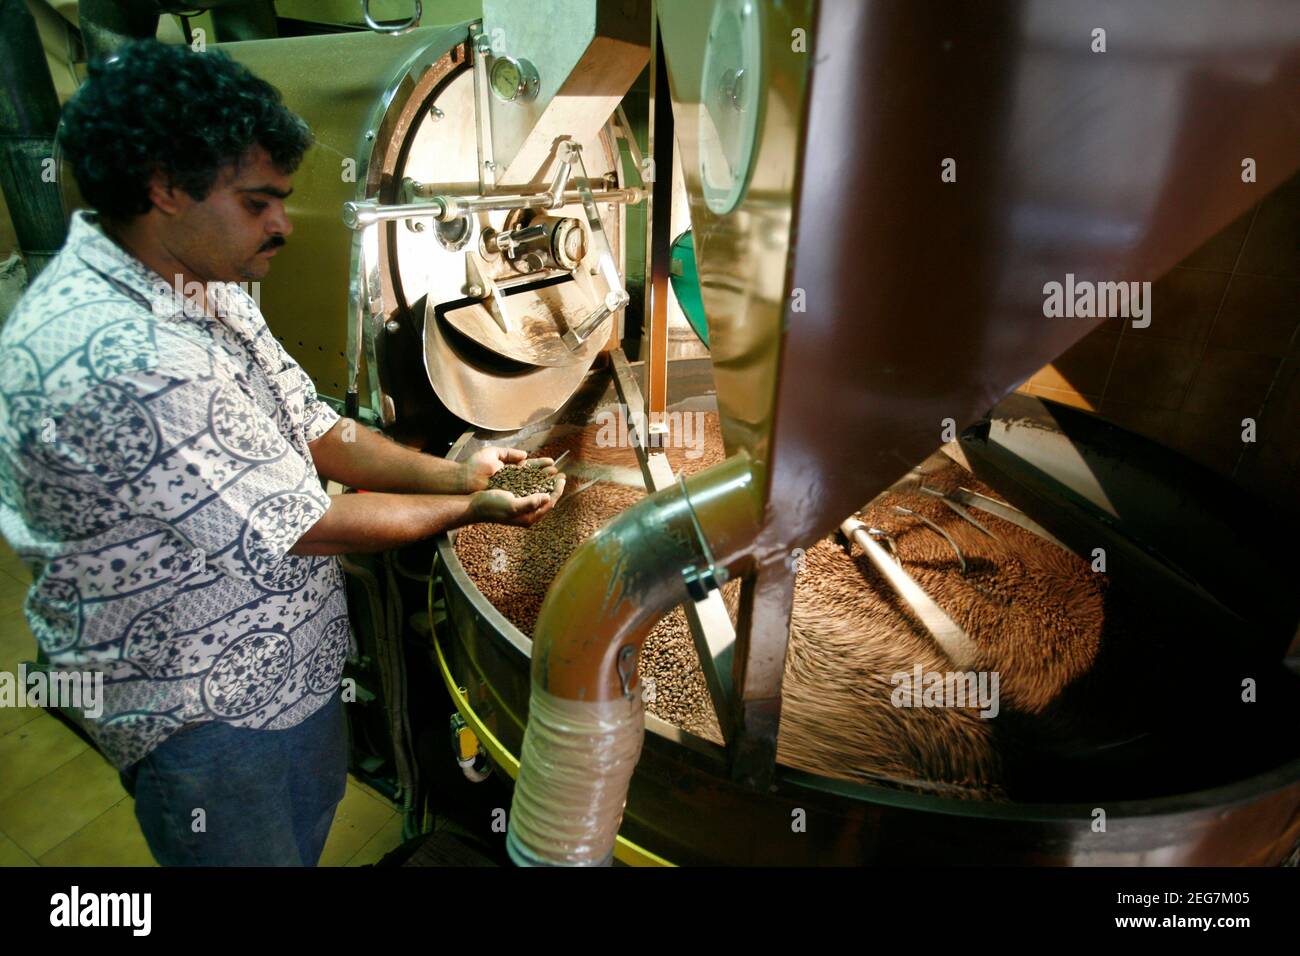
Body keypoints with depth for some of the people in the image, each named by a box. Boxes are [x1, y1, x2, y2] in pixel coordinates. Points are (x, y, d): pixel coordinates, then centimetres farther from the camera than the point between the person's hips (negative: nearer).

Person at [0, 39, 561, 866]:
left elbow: (312, 428, 1)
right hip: (207, 711, -8)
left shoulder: (203, 285, -1)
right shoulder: (119, 360, -33)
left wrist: (457, 473, -10)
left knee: (312, 827, 30)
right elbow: (289, 527, -27)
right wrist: (467, 511, -16)